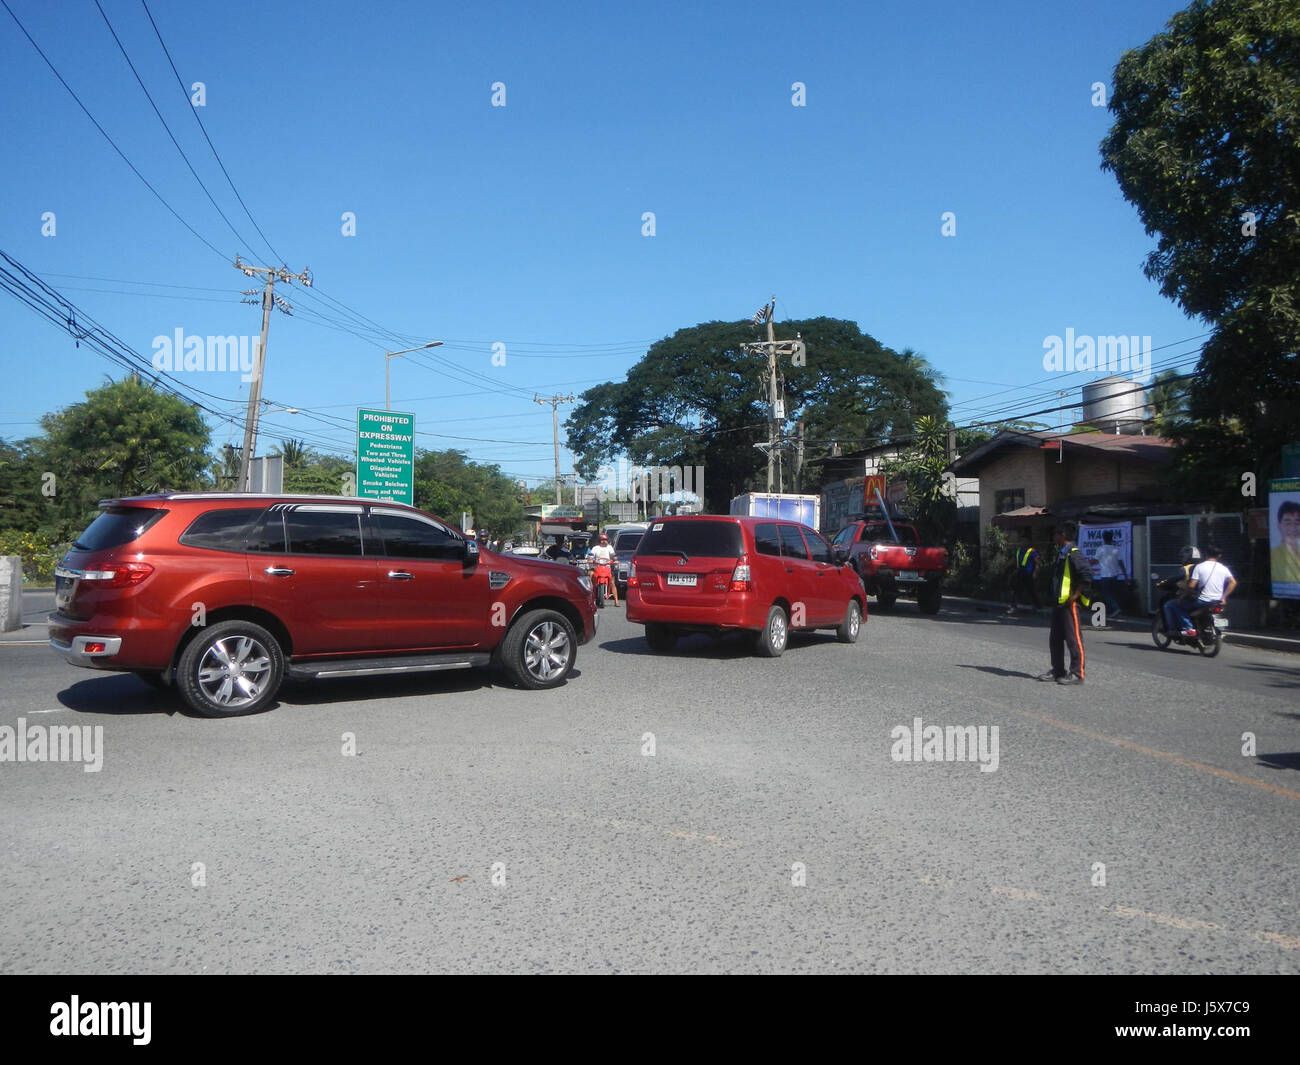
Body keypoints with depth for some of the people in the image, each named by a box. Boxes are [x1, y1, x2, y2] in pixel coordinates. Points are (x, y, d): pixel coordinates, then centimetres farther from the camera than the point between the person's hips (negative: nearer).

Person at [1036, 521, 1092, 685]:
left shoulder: (1073, 554, -14)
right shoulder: (1060, 553, 17)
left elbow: (1087, 576, -21)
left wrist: (1074, 595, -19)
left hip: (1069, 603, -10)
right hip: (1058, 602, 10)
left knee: (1073, 638, -4)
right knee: (1055, 639, 13)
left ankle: (1077, 674, 1)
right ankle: (1058, 671, 22)